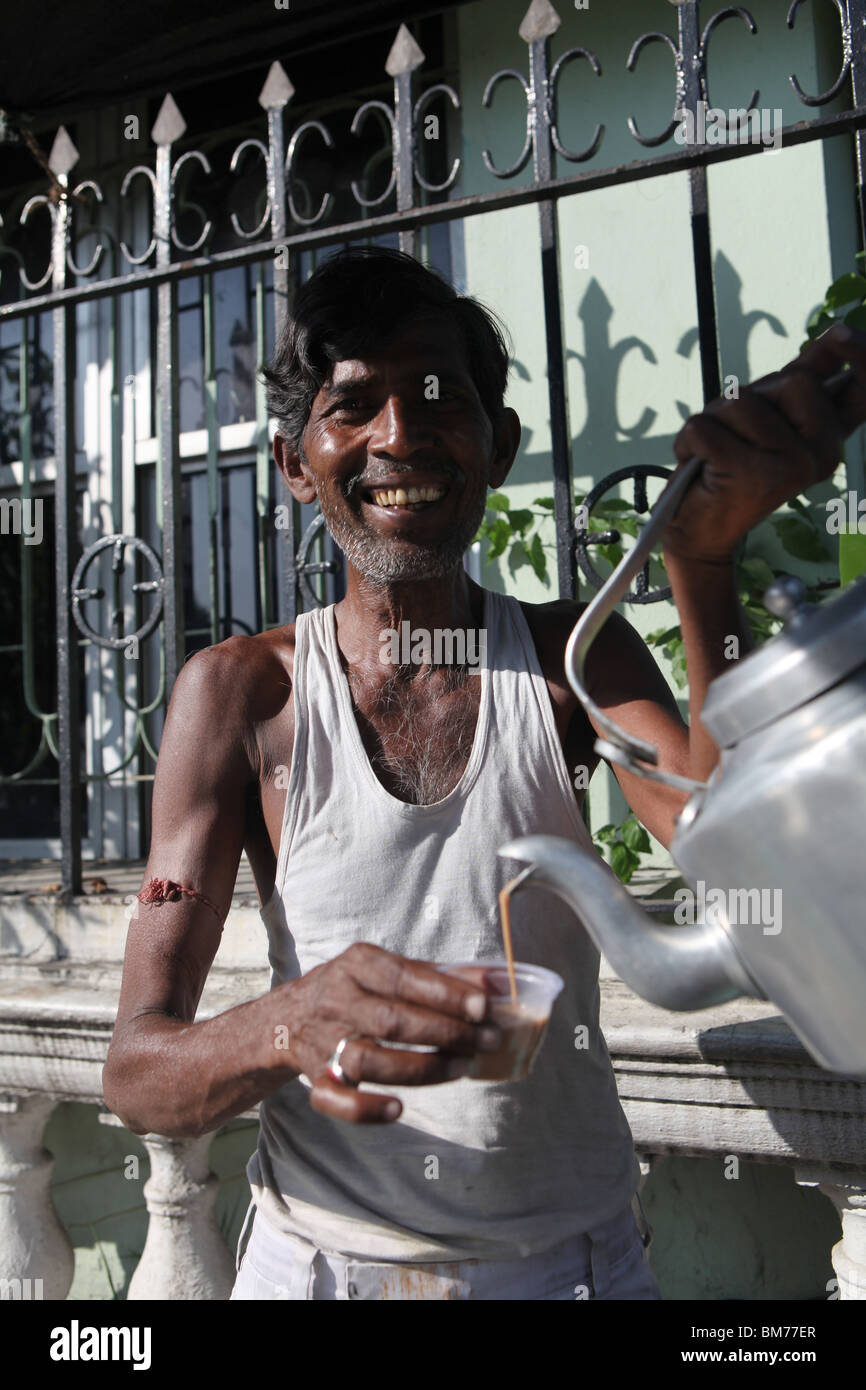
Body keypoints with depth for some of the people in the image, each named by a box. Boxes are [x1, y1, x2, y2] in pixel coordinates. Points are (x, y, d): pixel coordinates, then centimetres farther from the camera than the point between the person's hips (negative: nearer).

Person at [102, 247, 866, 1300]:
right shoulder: (239, 692, -10)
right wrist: (285, 1030, -35)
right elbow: (135, 1074, -14)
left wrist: (704, 555, -34)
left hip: (570, 1252, 1)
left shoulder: (576, 657, -5)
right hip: (322, 1256, 0)